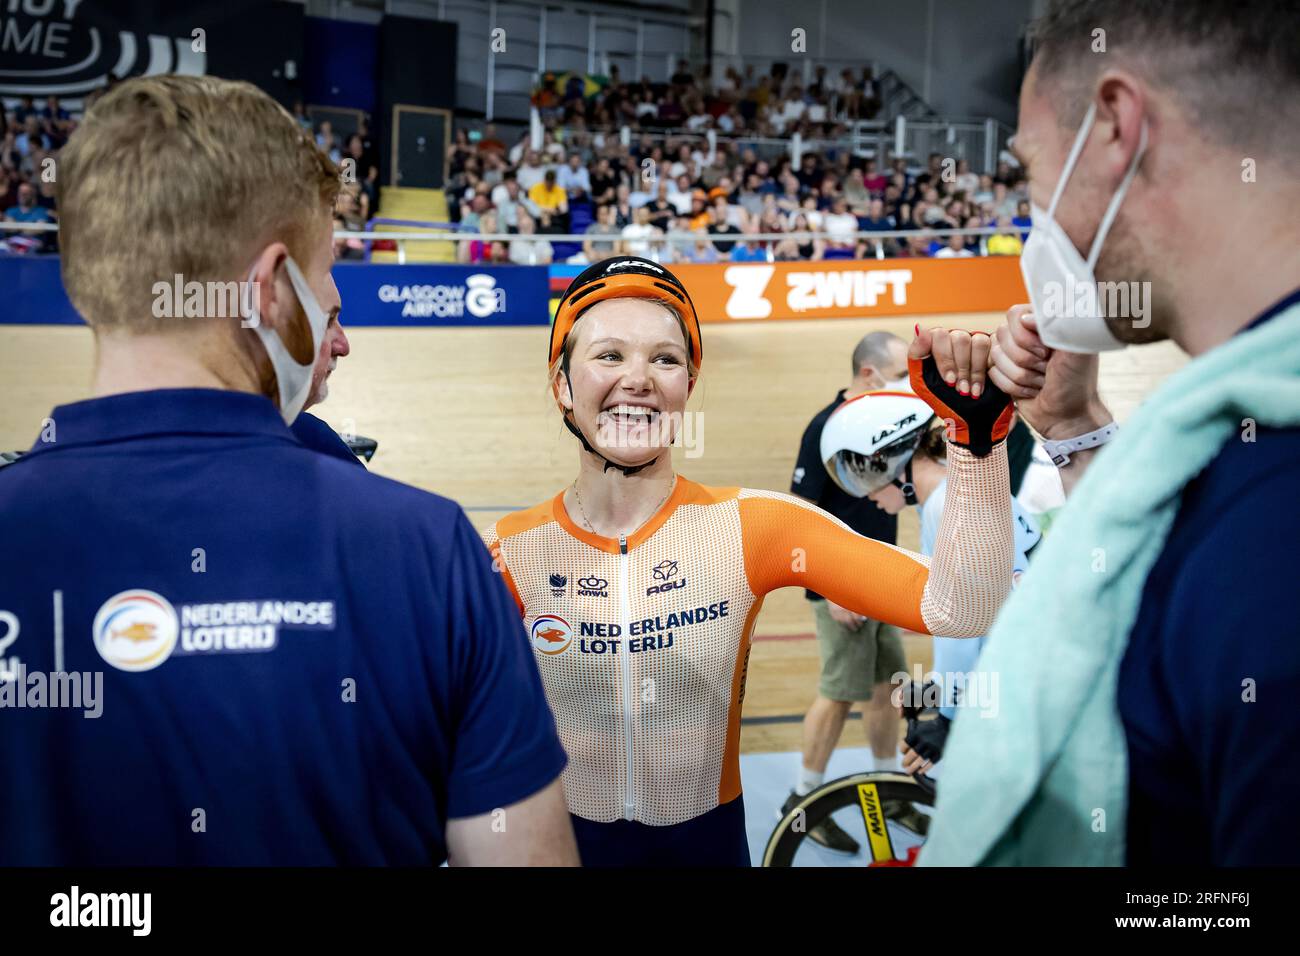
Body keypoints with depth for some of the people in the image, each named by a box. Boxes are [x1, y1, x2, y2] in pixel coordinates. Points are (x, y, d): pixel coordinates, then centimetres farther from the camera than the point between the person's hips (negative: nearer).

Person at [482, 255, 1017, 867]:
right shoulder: (505, 556, -15)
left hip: (710, 839, 0)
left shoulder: (751, 528, -16)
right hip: (565, 840, 0)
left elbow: (958, 607, -24)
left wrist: (978, 433, -32)